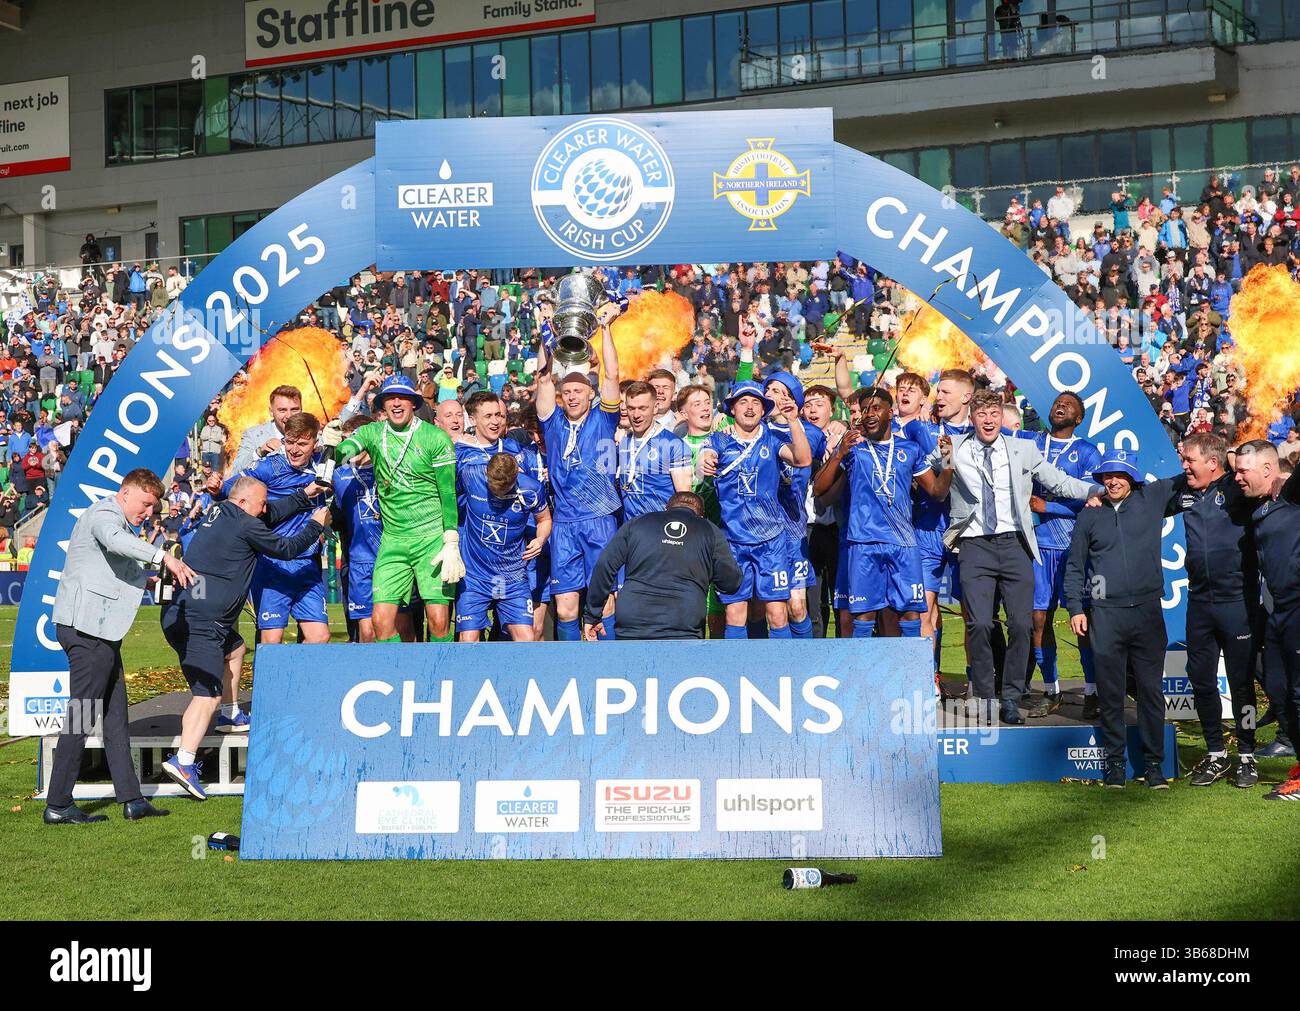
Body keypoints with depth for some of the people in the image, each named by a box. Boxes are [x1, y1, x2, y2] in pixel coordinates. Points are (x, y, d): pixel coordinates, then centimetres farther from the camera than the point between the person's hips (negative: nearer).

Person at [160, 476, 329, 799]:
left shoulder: (218, 512, 17)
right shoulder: (245, 525, -9)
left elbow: (270, 515, 30)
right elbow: (286, 549, 2)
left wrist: (304, 495, 35)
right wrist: (315, 525, 17)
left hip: (179, 612, 10)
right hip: (199, 622, -10)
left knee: (234, 648, 34)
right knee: (208, 694, -17)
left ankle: (231, 715, 42)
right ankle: (183, 761, -30)